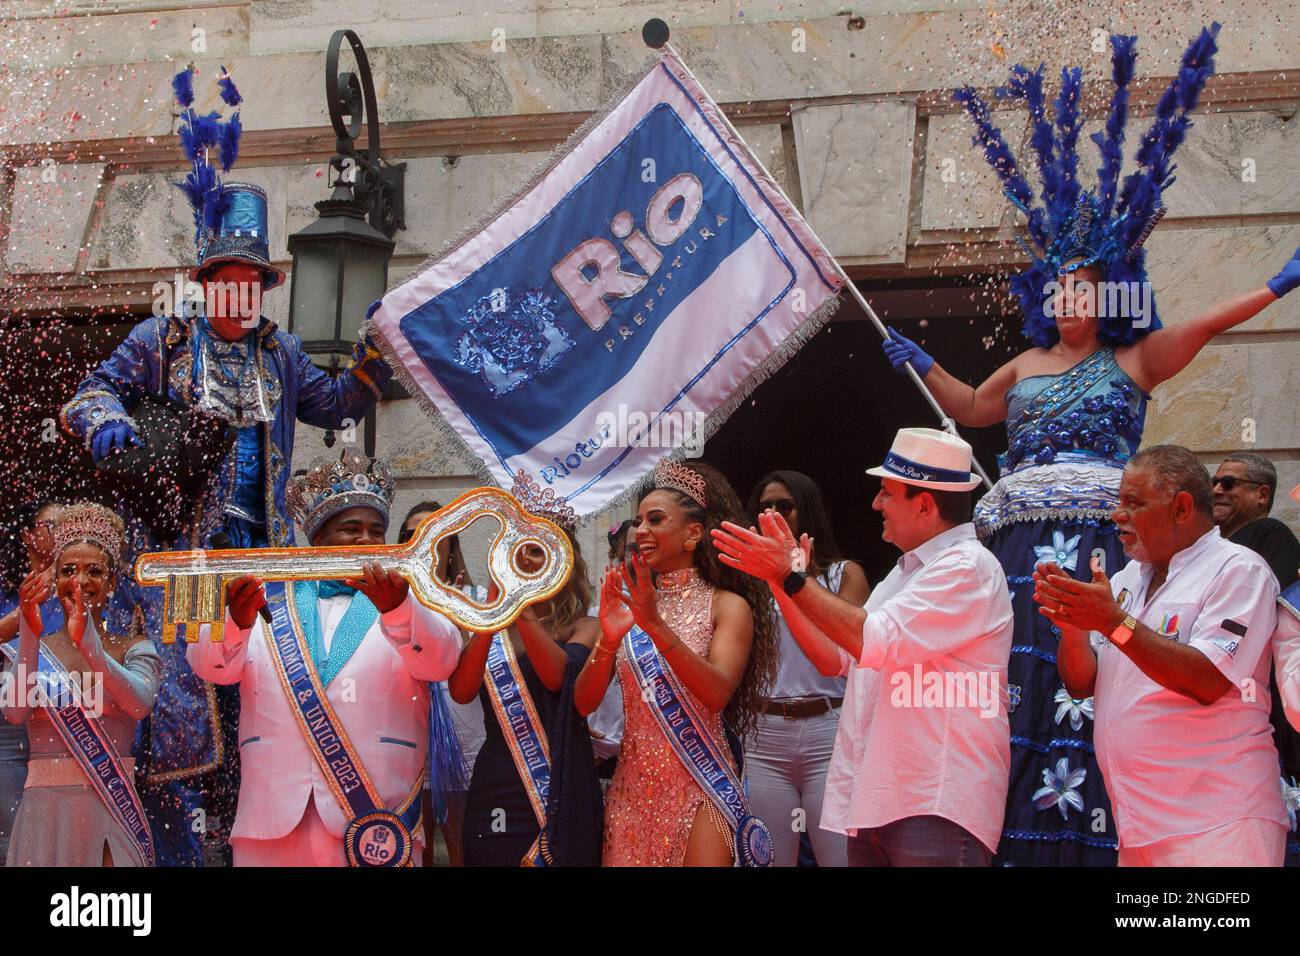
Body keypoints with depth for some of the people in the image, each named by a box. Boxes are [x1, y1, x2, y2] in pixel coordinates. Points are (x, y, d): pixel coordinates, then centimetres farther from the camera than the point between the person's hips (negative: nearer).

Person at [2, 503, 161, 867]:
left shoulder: (134, 649, 4)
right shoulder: (30, 650, 7)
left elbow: (139, 703, -17)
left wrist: (87, 641, -29)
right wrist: (30, 635, -24)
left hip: (114, 812, 0)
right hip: (46, 808, 0)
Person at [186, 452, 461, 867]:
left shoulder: (409, 598, 9)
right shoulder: (268, 598, 12)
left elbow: (442, 658, -10)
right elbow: (211, 664, -2)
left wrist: (397, 608, -30)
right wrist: (236, 621, -23)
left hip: (374, 816, -1)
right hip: (273, 817, 1)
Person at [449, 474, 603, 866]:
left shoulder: (583, 628, 2)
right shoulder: (489, 630, 8)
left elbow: (557, 676, -18)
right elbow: (461, 691, -11)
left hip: (559, 789, -2)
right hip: (495, 790, 2)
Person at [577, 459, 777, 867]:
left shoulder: (727, 605, -2)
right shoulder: (627, 605, 9)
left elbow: (718, 693, -17)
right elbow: (584, 703, 2)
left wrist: (656, 625, -25)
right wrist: (608, 641, -16)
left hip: (699, 784, -4)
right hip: (633, 784, 4)